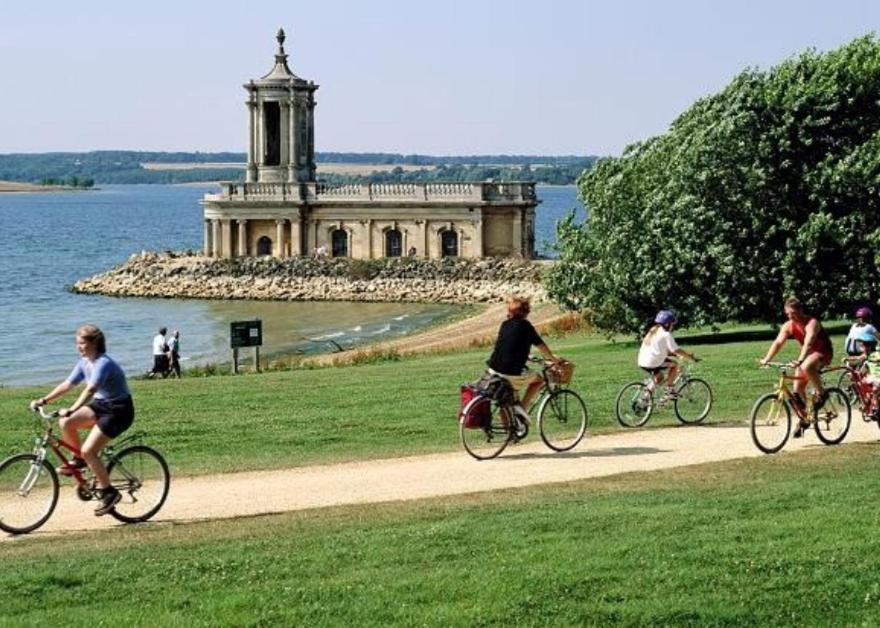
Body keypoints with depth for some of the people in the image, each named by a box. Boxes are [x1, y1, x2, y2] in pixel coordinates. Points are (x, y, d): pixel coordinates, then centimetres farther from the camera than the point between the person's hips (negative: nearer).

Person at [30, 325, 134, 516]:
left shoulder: (103, 364, -23)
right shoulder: (85, 363, 4)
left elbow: (90, 390, -36)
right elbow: (67, 384, 6)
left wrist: (71, 410, -46)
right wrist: (44, 400, -3)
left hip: (118, 410, -8)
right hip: (100, 404, 8)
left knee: (88, 450, -17)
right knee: (66, 423, -13)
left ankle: (108, 493, -3)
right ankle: (79, 460, 9)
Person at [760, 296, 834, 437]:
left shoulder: (812, 323, -27)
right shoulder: (789, 326, -8)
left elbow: (808, 342, -42)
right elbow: (778, 342, -18)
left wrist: (800, 360, -57)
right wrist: (766, 359, -32)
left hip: (823, 352, -7)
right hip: (808, 353, 7)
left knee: (806, 367, -39)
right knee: (798, 388, -1)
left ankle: (821, 393, -16)